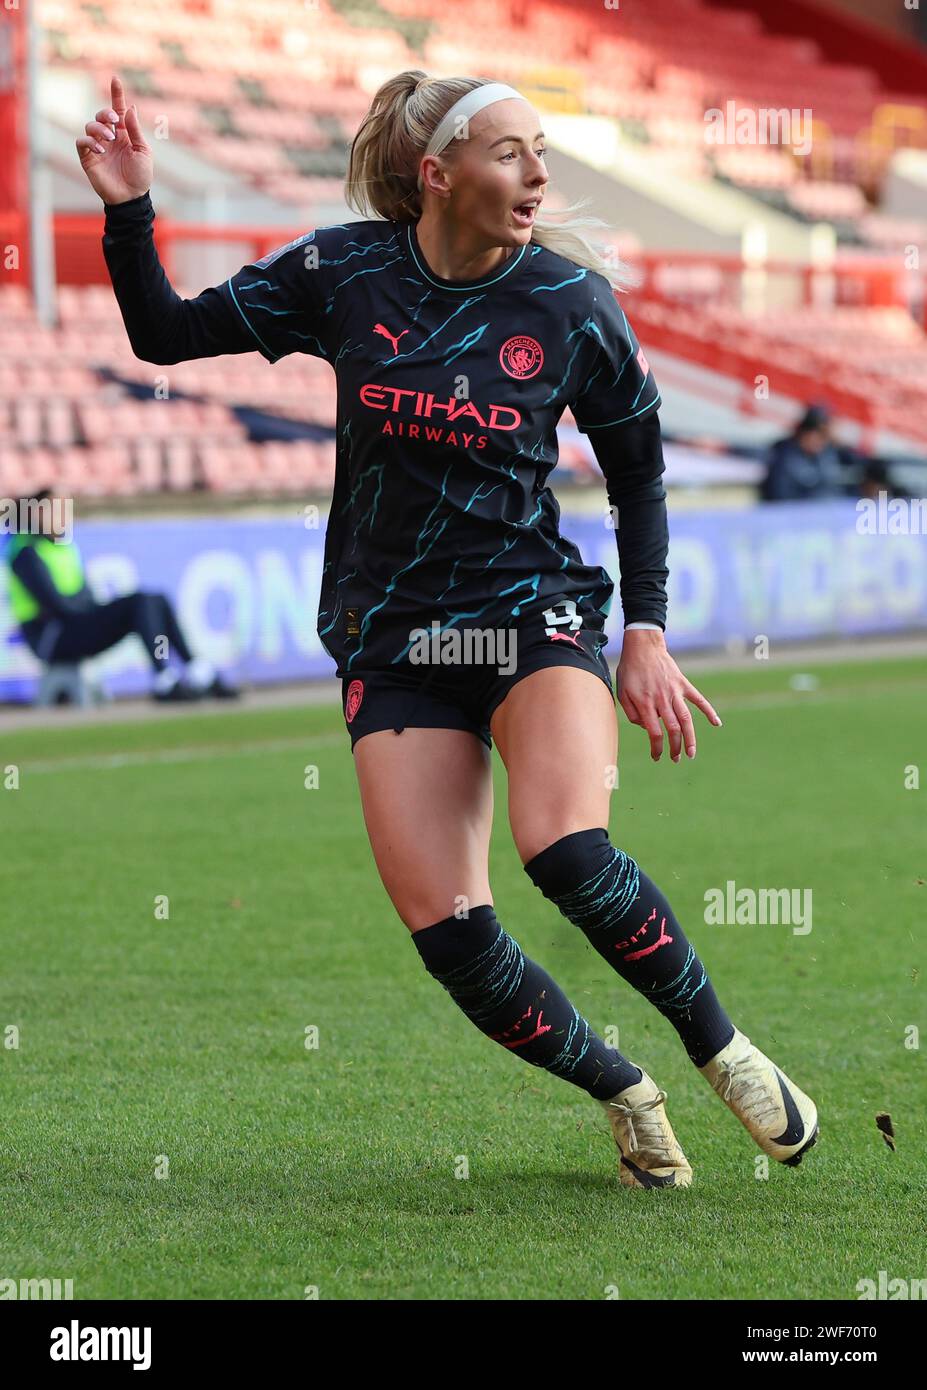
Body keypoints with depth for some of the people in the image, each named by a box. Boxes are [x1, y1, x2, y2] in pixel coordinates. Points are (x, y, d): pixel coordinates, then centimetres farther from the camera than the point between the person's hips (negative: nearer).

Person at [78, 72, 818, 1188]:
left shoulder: (571, 301, -5)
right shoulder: (344, 273, -4)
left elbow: (638, 472, 8)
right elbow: (166, 334, 4)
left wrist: (646, 633, 2)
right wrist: (128, 212, -12)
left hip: (535, 611, -2)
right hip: (391, 633, 2)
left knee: (566, 851, -29)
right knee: (445, 929, -11)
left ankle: (722, 1050, -6)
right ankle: (625, 1097, 12)